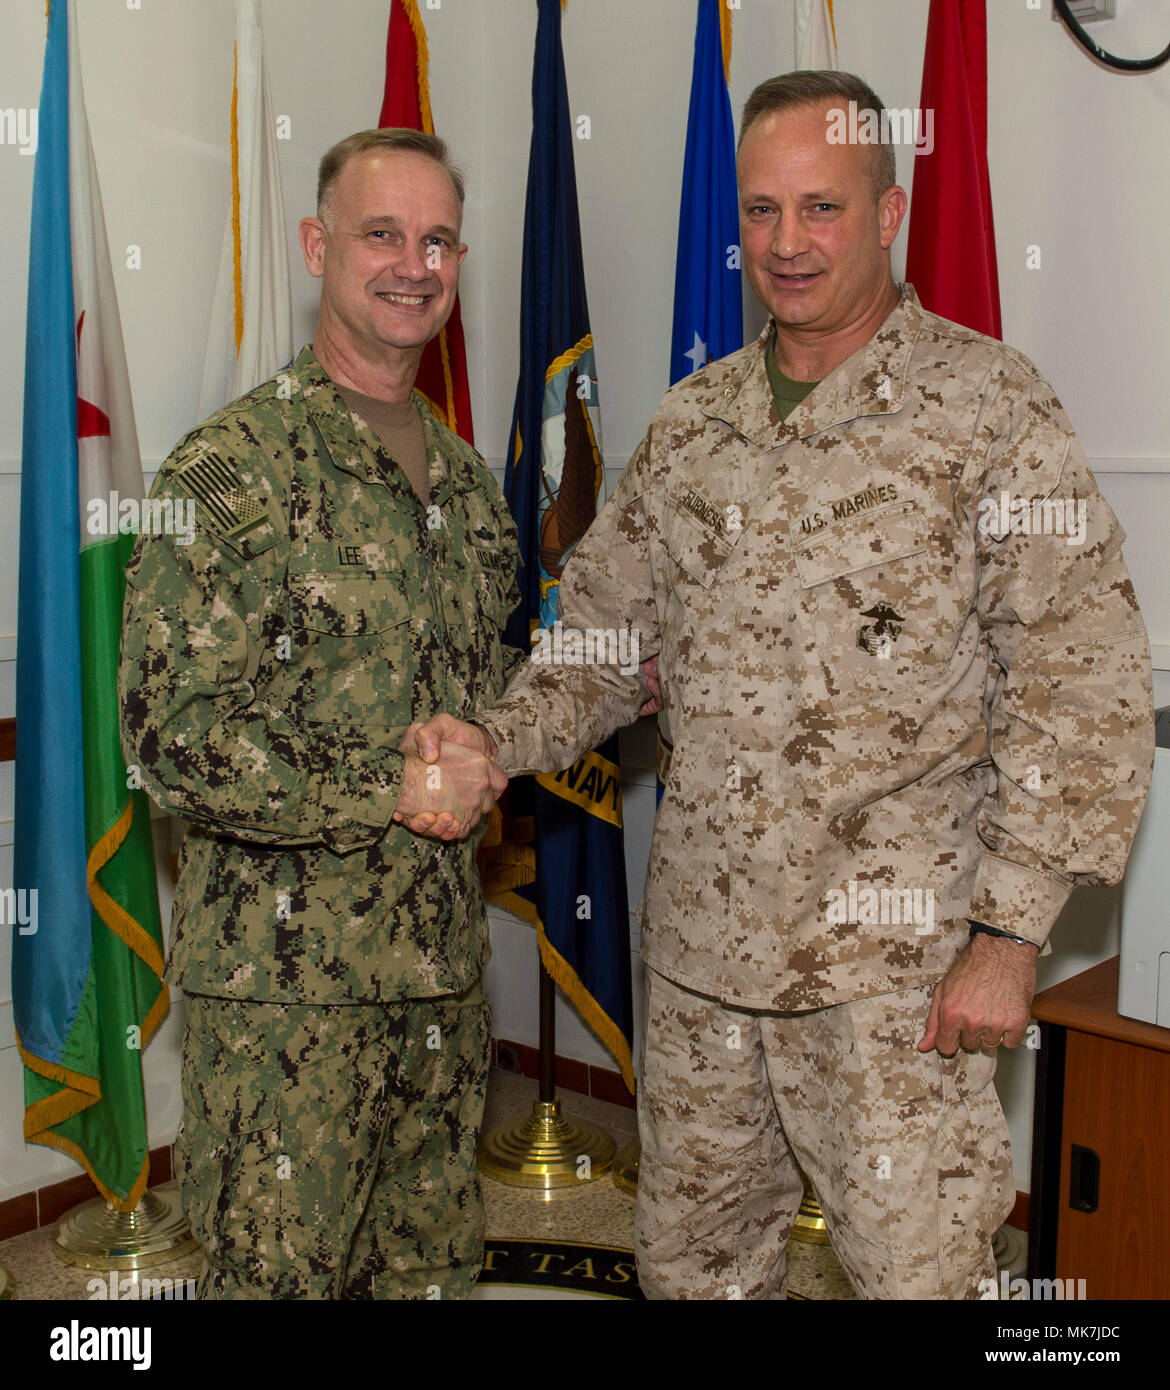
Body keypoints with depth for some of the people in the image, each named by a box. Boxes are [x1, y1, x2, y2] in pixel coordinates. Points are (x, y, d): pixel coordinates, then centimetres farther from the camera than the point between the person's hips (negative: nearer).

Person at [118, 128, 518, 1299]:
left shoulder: (464, 478, 12)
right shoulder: (234, 469, -12)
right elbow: (173, 737, -18)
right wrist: (395, 787, -18)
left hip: (442, 961, 7)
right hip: (286, 979, -7)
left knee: (436, 1260, 18)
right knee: (279, 1272, 6)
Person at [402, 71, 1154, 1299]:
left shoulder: (989, 407, -7)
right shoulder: (689, 424, 9)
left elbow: (1083, 688, -10)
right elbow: (606, 632, 14)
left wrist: (1010, 931, -14)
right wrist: (498, 738, -5)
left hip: (894, 962, -5)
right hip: (700, 936, 5)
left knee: (919, 1269, 2)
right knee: (689, 1255, 18)